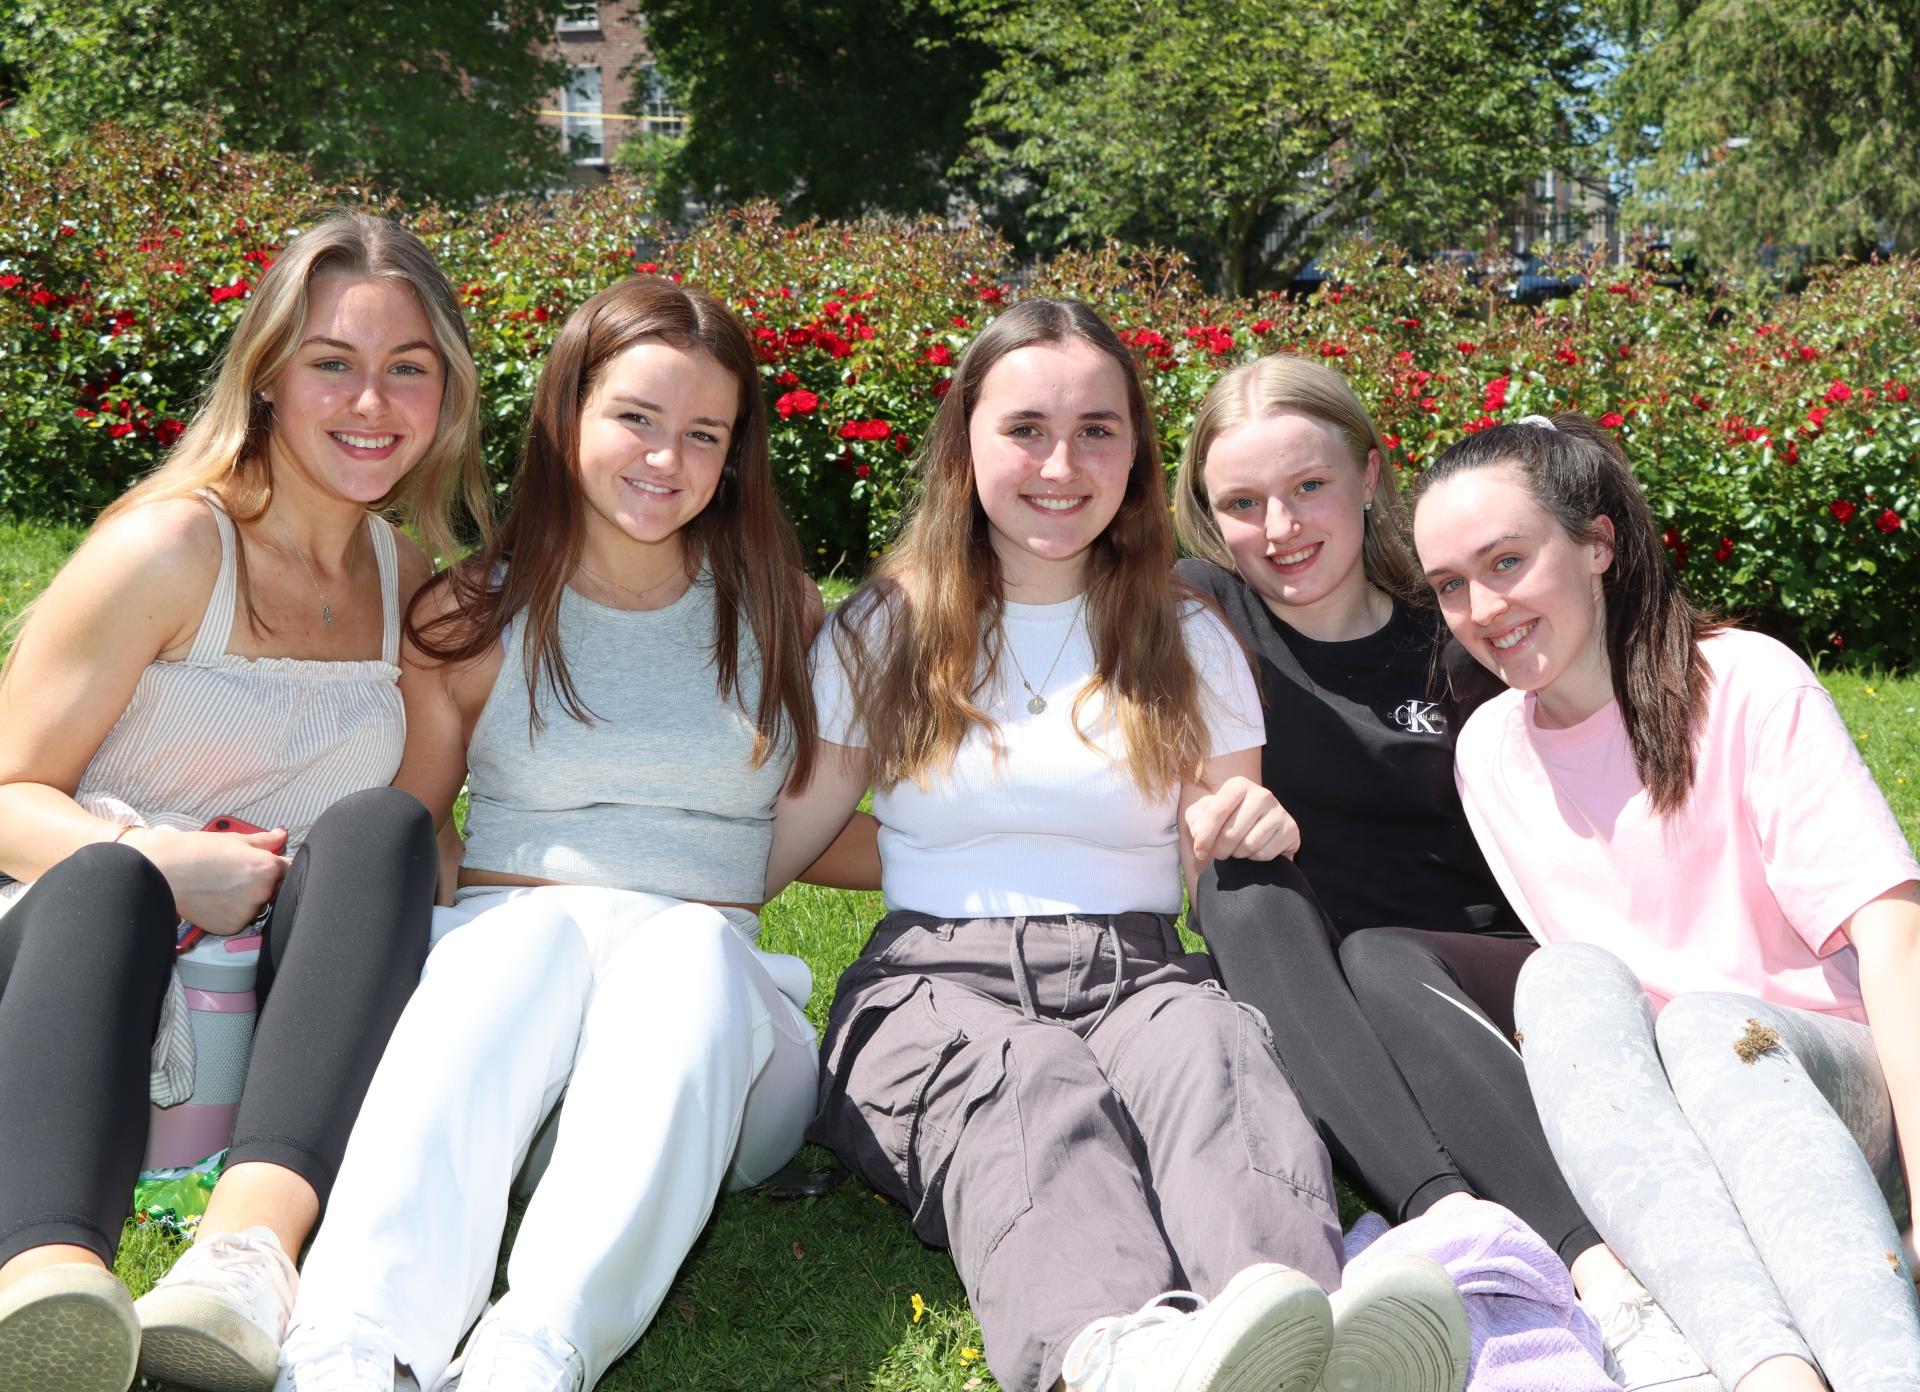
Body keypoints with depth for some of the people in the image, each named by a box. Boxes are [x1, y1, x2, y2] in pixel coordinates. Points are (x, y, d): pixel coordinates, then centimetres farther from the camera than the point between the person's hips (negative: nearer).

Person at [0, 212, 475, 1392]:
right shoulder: (173, 547, -3)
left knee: (379, 828, -27)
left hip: (288, 1002, 3)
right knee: (104, 881, -37)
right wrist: (158, 861, -24)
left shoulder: (407, 580, 13)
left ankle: (251, 1247, -47)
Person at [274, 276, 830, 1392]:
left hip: (710, 981, 1)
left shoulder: (779, 612, 14)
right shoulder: (473, 615, 10)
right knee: (536, 924, -37)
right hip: (503, 952, 0)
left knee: (691, 947, -36)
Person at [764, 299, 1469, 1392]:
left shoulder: (1189, 639, 17)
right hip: (938, 979, -1)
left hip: (1138, 974, 2)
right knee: (1028, 1094, -39)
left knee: (1218, 1056, -36)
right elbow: (775, 842, 9)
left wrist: (1255, 837, -8)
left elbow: (1230, 876, 17)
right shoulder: (884, 631, 13)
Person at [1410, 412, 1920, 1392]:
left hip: (1821, 1093, -3)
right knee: (1565, 978, -28)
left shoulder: (1748, 686, -5)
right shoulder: (1488, 752, 9)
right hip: (1619, 1125, 3)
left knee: (1707, 1022, -33)